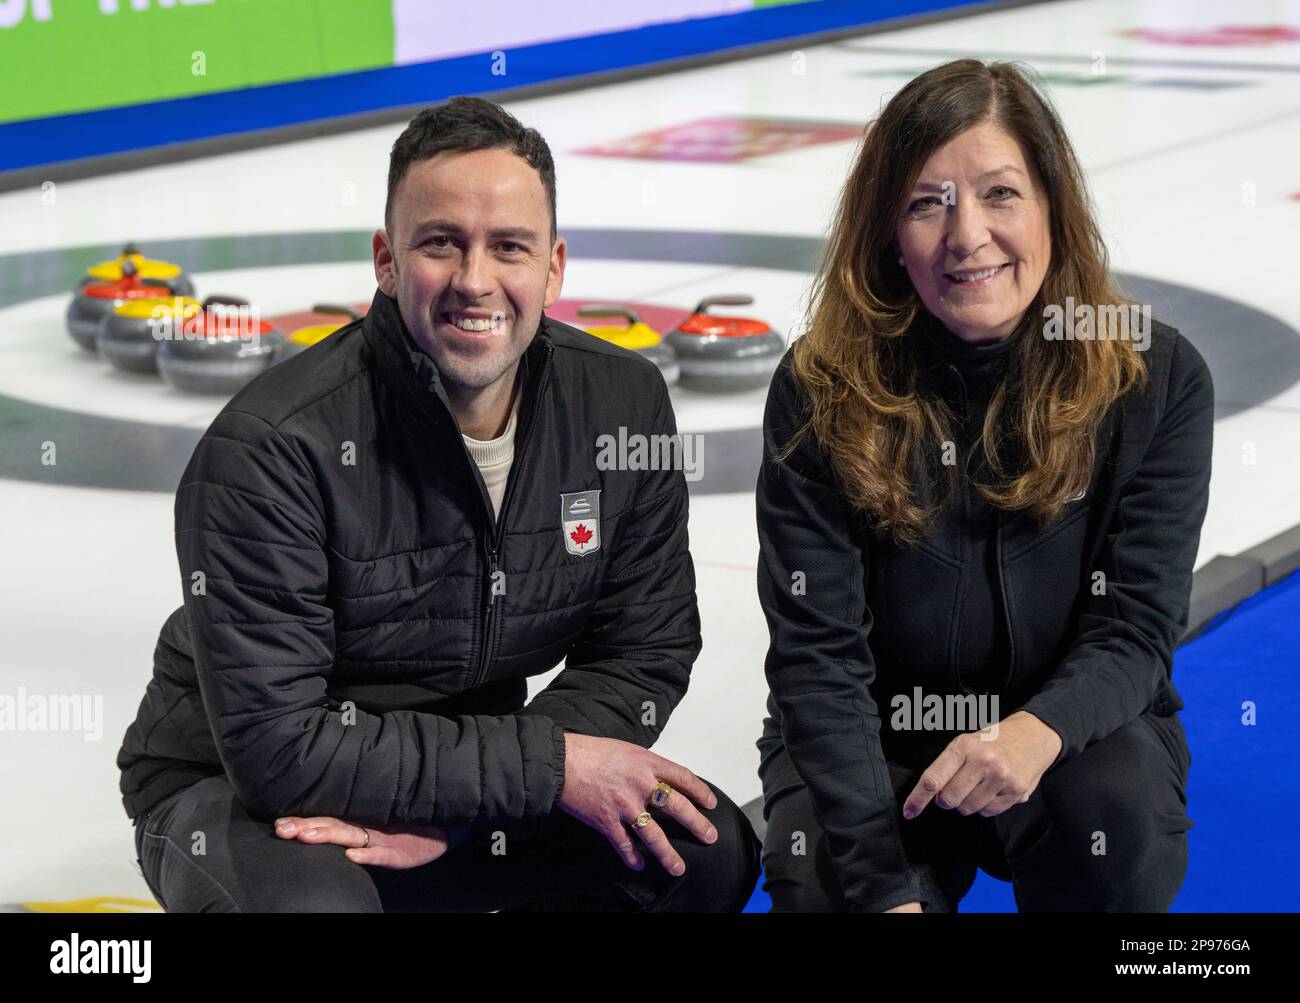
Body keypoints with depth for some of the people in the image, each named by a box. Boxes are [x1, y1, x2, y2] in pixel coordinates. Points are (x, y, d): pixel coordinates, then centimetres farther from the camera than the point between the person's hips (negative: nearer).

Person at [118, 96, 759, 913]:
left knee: (708, 848, -15)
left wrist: (449, 804, -19)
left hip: (469, 783, 5)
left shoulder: (625, 404, -8)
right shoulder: (271, 447, -26)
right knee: (309, 902, -38)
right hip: (240, 794, -5)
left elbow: (647, 653, -4)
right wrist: (550, 764, -24)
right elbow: (278, 742, -26)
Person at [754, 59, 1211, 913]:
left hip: (1075, 730, 0)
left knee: (1120, 819, -33)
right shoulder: (822, 392, -13)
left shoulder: (1157, 378, -10)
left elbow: (1136, 628, -12)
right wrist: (885, 887, -27)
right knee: (823, 884, -30)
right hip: (876, 743, 0)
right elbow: (818, 653, -16)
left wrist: (1039, 731, -36)